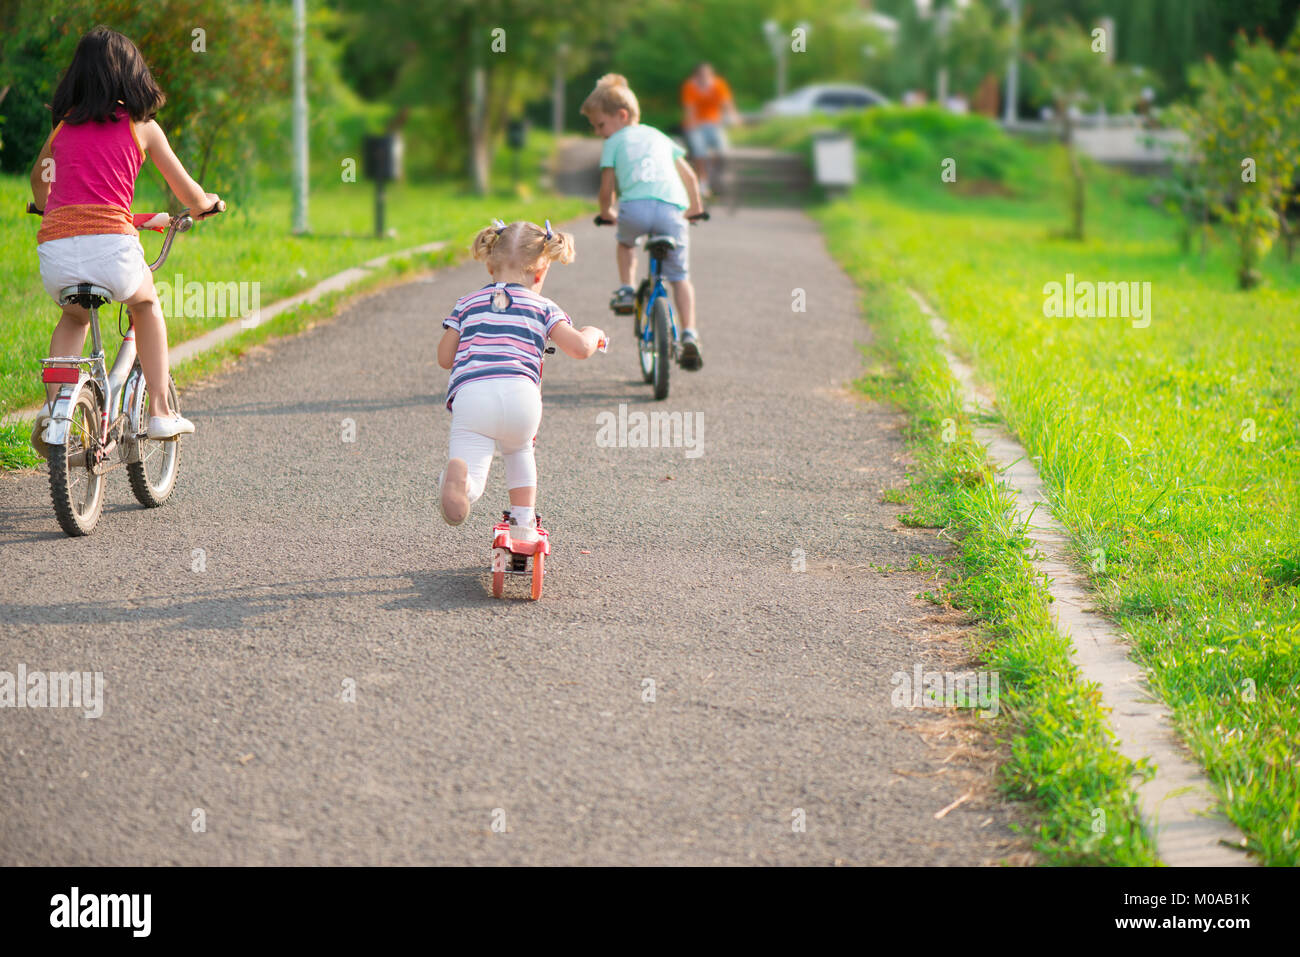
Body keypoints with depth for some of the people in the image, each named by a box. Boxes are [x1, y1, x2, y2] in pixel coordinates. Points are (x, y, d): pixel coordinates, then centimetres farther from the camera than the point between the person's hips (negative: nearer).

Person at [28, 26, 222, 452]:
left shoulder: (62, 125, 20)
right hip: (111, 245, -2)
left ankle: (53, 406, 13)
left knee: (75, 316, 34)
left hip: (54, 249, 3)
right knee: (145, 304, 31)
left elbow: (37, 180, 40)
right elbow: (190, 195, 17)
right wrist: (206, 204, 40)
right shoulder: (140, 125, 11)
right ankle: (160, 412, 24)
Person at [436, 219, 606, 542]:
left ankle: (456, 475, -41)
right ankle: (523, 523, 29)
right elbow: (579, 347, 10)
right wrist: (592, 333, 34)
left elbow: (445, 358, 25)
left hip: (469, 393, -1)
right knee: (519, 450, 34)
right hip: (521, 394, 1)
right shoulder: (543, 307, 21)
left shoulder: (468, 303, 26)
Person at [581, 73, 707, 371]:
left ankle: (626, 289, 21)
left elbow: (607, 187, 16)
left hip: (635, 206, -2)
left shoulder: (615, 142, 20)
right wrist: (695, 207, 50)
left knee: (625, 242, 35)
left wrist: (606, 212, 35)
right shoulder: (658, 136, 33)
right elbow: (689, 176, 35)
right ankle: (689, 334, -3)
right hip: (672, 209, 2)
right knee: (679, 276, 12)